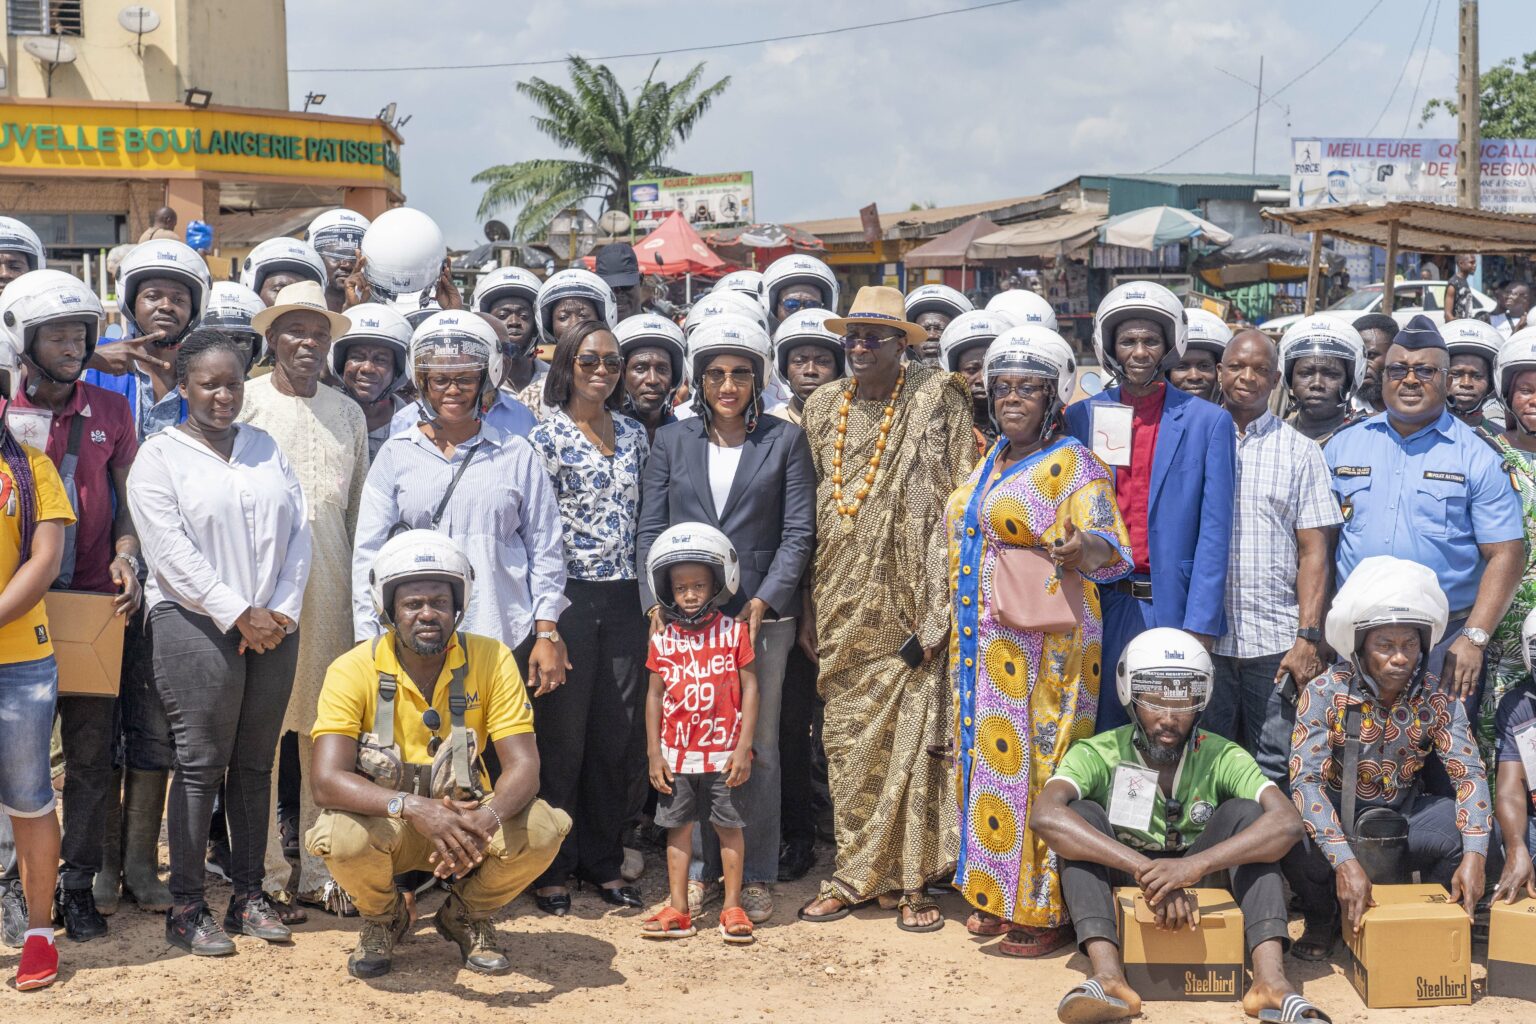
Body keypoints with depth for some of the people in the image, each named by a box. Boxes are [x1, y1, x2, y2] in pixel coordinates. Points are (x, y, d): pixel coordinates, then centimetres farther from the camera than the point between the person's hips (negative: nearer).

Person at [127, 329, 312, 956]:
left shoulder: (267, 448, 15)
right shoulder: (159, 456, 0)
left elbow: (298, 531, 9)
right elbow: (171, 551, -9)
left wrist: (282, 610, -4)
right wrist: (238, 614, -14)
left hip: (273, 628, 5)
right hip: (196, 625, -4)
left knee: (256, 763, 7)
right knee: (201, 763, -5)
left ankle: (249, 895, 15)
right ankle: (186, 907, 2)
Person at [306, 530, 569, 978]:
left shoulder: (491, 660, -11)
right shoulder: (353, 671, -16)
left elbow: (523, 764, -16)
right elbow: (326, 780, -26)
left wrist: (486, 818, -39)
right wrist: (412, 808, -43)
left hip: (467, 819, 1)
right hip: (387, 823, -1)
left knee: (542, 831, -28)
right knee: (343, 837, -35)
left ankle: (467, 916, 6)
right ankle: (383, 919, 3)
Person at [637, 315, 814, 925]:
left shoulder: (785, 441, 5)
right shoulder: (672, 441, 10)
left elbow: (799, 533, 1)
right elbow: (650, 530, 8)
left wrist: (763, 603, -9)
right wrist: (656, 602, -4)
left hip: (762, 616, -1)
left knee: (756, 748, 2)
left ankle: (756, 877, 11)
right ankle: (702, 870, 15)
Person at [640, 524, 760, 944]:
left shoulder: (734, 633, -4)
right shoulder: (663, 640, 3)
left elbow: (750, 690, -4)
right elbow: (655, 695, 7)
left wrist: (744, 747, -8)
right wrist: (654, 753, 3)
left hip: (723, 752, -2)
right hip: (676, 754, 3)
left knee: (729, 826, 4)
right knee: (678, 827, 8)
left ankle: (733, 907, 13)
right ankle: (678, 909, 15)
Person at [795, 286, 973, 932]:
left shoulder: (936, 398, -4)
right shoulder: (823, 408, 9)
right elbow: (808, 515, 12)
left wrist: (938, 611, -11)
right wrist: (809, 608, 9)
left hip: (910, 609, -4)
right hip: (843, 611, 4)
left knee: (914, 742, -1)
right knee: (847, 745, 7)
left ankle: (911, 882, 9)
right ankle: (853, 875, 17)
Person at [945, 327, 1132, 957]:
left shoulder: (1074, 467, -7)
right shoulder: (990, 465, 16)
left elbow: (1111, 548, -18)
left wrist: (1077, 549, -39)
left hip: (1044, 644, -8)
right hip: (983, 645, 8)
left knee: (1039, 764, -6)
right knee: (986, 758, 10)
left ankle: (1047, 911, 2)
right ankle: (994, 896, 20)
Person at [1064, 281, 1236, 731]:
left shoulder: (1208, 422, 1)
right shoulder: (1082, 417, 8)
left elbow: (1214, 531, -4)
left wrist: (1200, 626, -10)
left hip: (1172, 606, -2)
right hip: (1101, 605, 2)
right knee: (1102, 736, 6)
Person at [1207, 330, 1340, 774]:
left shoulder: (1300, 453, 7)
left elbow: (1314, 551, 3)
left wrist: (1308, 637, -7)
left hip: (1277, 642, -1)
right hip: (1201, 639, 1)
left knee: (1275, 772, 3)